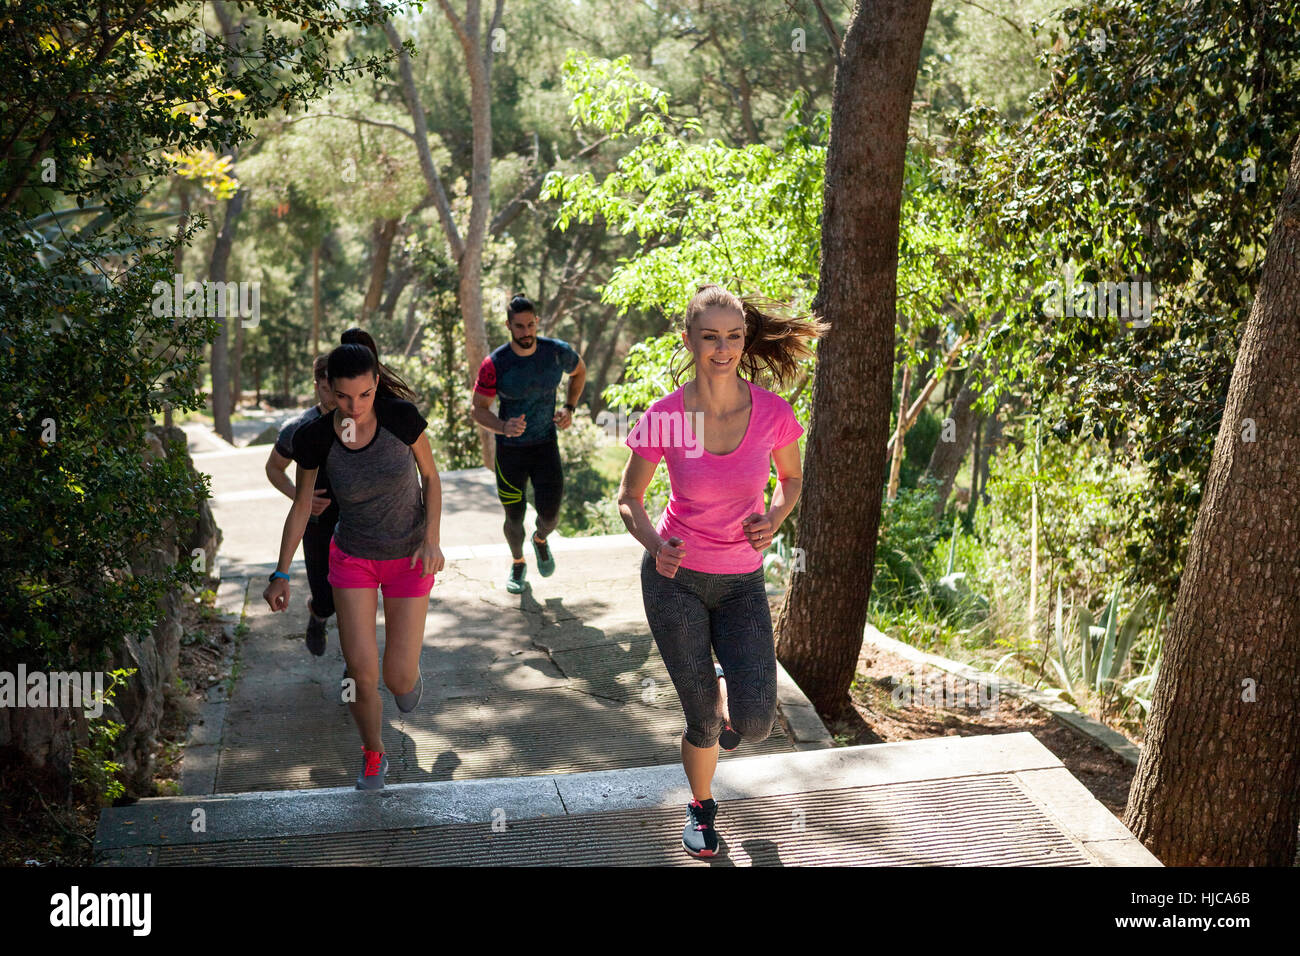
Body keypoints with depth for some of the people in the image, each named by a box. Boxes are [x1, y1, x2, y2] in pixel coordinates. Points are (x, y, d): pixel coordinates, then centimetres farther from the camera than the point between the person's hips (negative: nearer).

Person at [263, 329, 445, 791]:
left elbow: (431, 476, -5)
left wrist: (432, 540, -16)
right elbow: (301, 505, -2)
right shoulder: (314, 438, -17)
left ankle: (409, 670, 38)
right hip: (352, 557, 1)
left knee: (399, 681, -2)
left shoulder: (401, 416, -21)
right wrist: (281, 574, 0)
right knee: (361, 671, -7)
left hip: (408, 557, -1)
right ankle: (373, 754, 22)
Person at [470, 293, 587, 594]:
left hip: (546, 445, 1)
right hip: (510, 449, -1)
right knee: (514, 518, 8)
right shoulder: (494, 364, -18)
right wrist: (503, 427, -29)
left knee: (550, 515, -6)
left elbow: (579, 371, 13)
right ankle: (518, 563, 40)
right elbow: (478, 409, -9)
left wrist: (569, 408, 1)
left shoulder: (557, 352, -11)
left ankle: (541, 540, 33)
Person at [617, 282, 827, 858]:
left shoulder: (773, 411, -12)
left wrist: (772, 520, -14)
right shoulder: (663, 417, -15)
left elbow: (791, 478, 7)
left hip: (742, 582, 1)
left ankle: (724, 683, 26)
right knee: (705, 724, 3)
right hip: (676, 576, -1)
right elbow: (629, 499, -2)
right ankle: (702, 807, 37)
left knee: (753, 723, -12)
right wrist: (655, 545, -22)